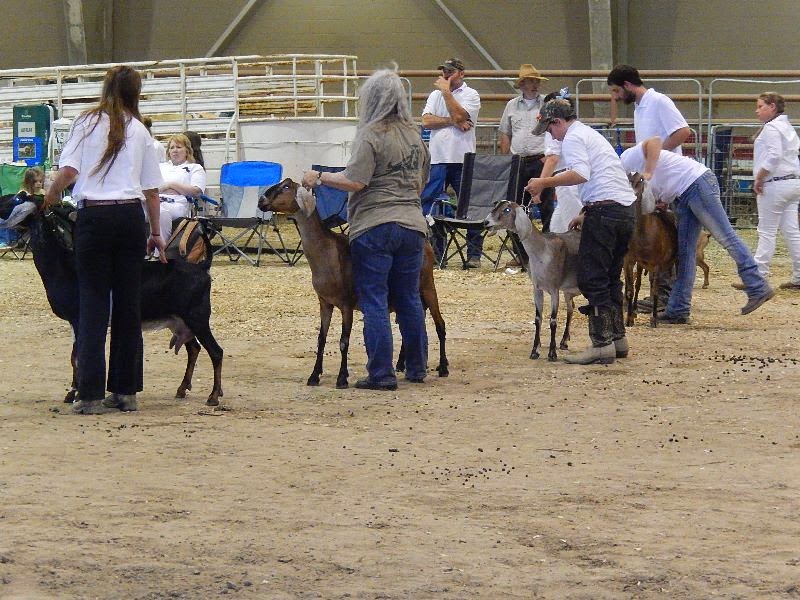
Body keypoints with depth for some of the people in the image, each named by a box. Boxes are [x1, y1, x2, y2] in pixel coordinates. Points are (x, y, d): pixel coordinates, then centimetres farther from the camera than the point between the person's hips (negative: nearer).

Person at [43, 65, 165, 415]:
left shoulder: (87, 123, 2)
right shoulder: (140, 131, 11)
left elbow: (69, 171, -8)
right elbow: (151, 191, 12)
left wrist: (50, 197, 10)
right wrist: (155, 234, 20)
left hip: (94, 215, -2)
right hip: (131, 215, 2)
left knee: (93, 303, -1)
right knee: (129, 303, 8)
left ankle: (91, 394, -7)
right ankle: (126, 391, 11)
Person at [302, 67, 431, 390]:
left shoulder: (371, 135, -11)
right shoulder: (414, 134, 12)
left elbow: (355, 181, -18)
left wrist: (319, 177, -6)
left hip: (374, 226, -7)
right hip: (412, 224, 7)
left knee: (374, 301, -2)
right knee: (409, 300, 16)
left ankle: (382, 374, -3)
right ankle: (417, 367, 22)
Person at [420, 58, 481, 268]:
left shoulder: (471, 95, 1)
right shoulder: (435, 95, 14)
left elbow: (458, 115, -15)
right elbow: (426, 121, 1)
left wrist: (446, 91, -10)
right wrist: (452, 122, -9)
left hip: (463, 160, -4)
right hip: (438, 160, 4)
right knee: (431, 209, 4)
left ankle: (474, 254, 3)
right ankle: (435, 253, 12)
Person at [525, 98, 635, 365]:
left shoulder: (572, 138, -3)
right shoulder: (591, 134, 28)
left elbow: (581, 174, -20)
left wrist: (544, 183, -16)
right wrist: (586, 214, 34)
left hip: (605, 210, -10)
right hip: (627, 209, 10)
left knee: (592, 280, -7)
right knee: (611, 277, 18)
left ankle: (602, 344, -11)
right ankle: (617, 338, 20)